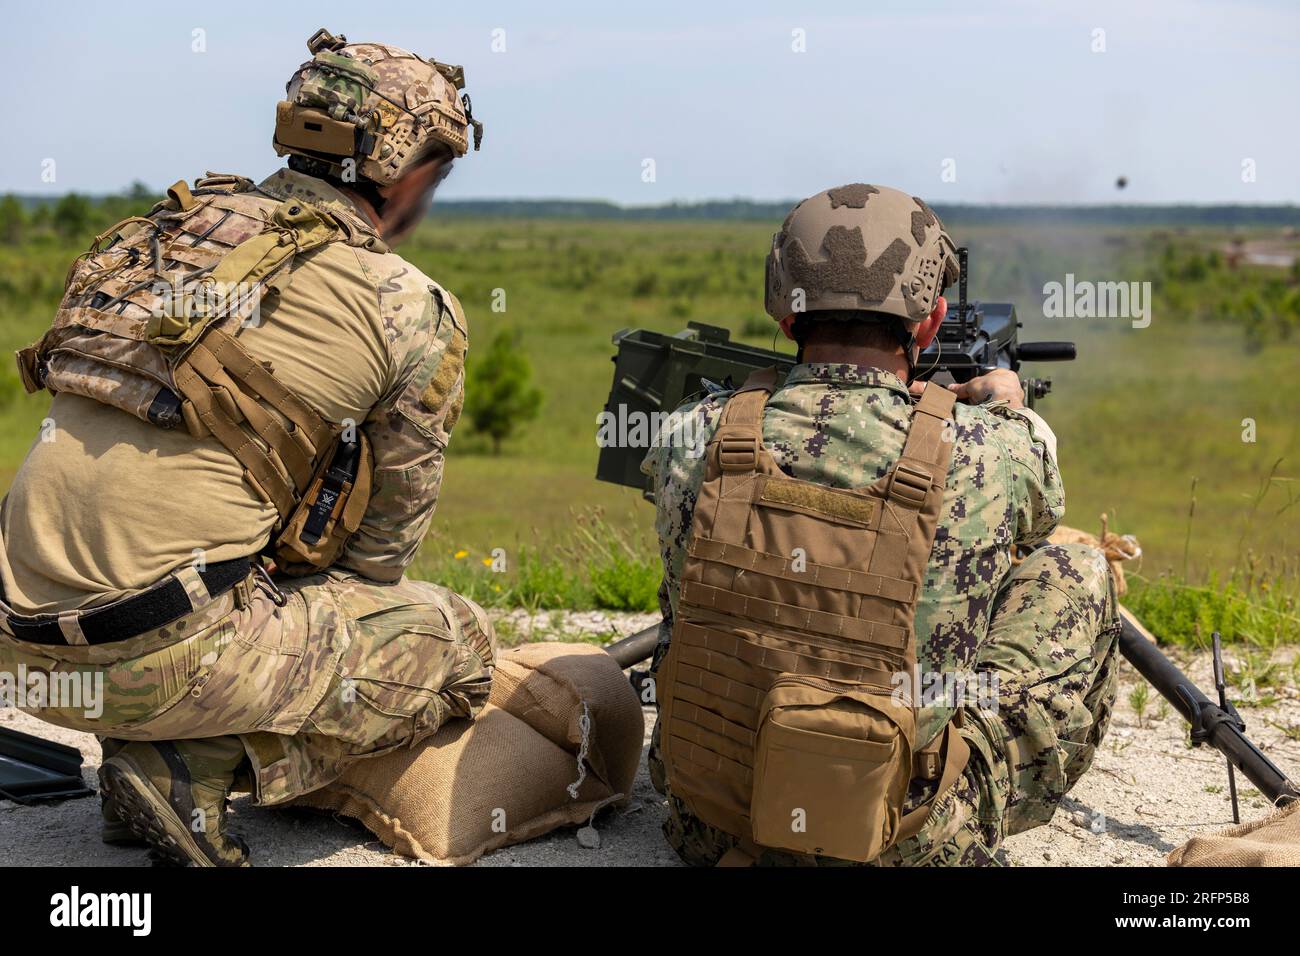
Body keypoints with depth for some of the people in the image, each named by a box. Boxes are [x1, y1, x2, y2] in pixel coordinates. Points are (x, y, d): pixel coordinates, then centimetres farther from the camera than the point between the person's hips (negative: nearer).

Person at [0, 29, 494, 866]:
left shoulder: (166, 232, 16)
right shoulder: (409, 311, -2)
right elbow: (384, 547, 6)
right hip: (170, 650, -7)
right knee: (460, 645, 9)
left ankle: (165, 747, 11)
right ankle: (197, 764, -2)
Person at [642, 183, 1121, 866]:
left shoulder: (692, 440, -11)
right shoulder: (992, 452, -17)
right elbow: (1039, 508, 11)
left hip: (709, 829, 3)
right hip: (906, 848, -2)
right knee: (1073, 574, 13)